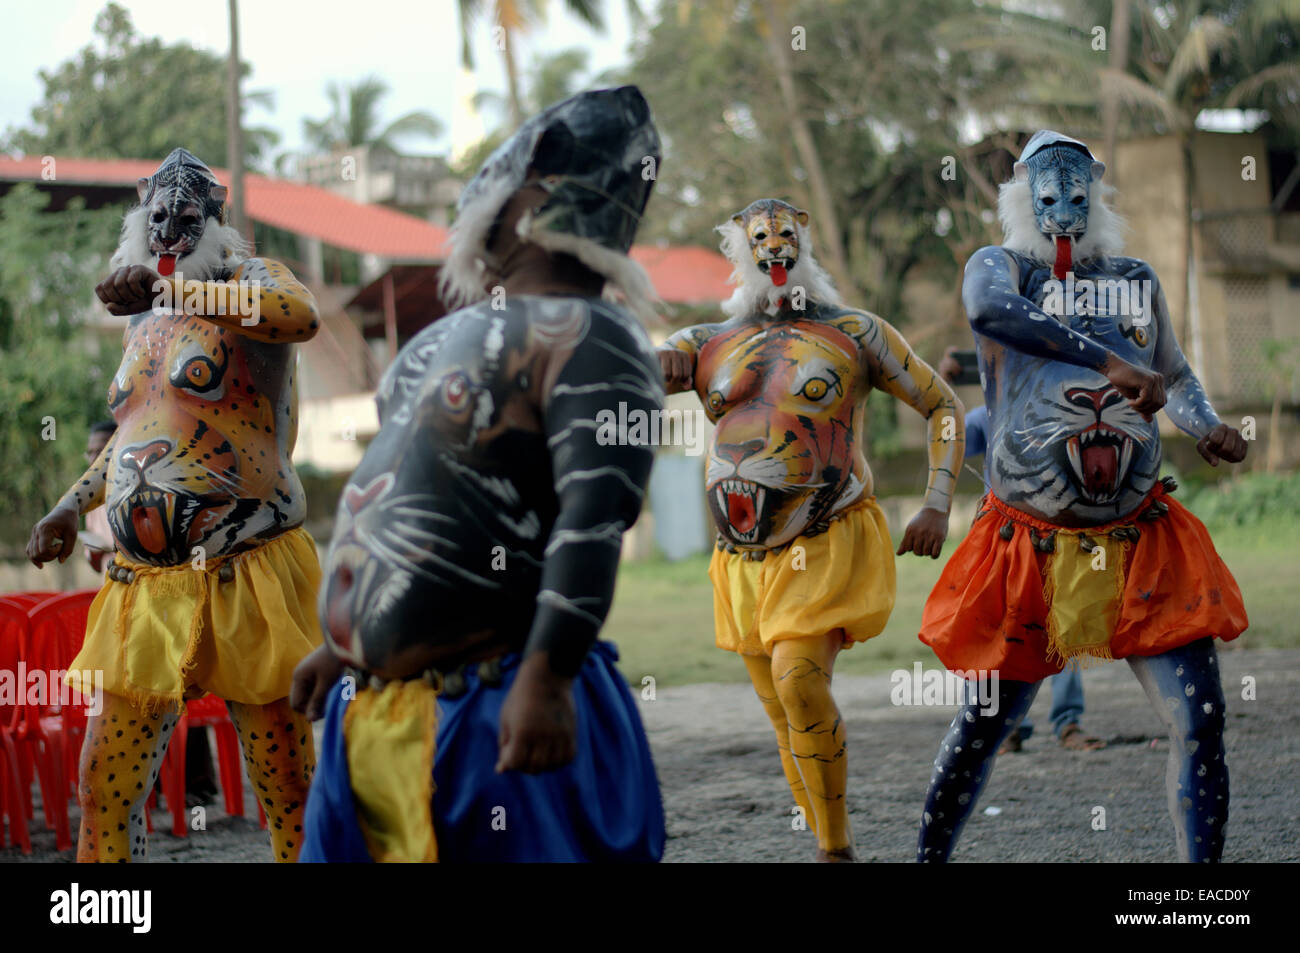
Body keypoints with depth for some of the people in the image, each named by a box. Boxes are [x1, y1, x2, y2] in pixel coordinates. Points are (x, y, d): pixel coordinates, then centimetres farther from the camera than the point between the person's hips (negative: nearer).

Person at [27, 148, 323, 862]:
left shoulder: (249, 281, -2)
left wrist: (172, 289, -37)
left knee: (288, 791, -3)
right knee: (104, 798, 3)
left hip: (245, 585, -6)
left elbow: (300, 316, -28)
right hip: (144, 588, 6)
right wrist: (71, 506, 27)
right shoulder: (144, 324, 18)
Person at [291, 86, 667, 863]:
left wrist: (547, 676, -30)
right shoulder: (454, 332, 18)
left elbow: (594, 521, -23)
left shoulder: (587, 340, -12)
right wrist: (347, 643, 27)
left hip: (493, 717, -9)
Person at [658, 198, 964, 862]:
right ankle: (834, 854, 21)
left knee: (798, 678, -25)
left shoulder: (855, 334, 4)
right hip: (746, 558, 4)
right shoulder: (710, 345, 10)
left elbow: (942, 405, 8)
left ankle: (835, 844, -14)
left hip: (828, 545, -4)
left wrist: (937, 506, -4)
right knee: (789, 722, 8)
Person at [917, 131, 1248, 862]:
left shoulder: (1136, 280, 13)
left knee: (1200, 721, -7)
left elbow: (1175, 378, 24)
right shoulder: (1001, 266, 0)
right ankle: (932, 856, 24)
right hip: (1032, 548, -3)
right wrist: (1111, 363, -30)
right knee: (982, 729, 5)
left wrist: (1208, 426, 0)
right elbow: (991, 311, -24)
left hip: (1142, 543, 3)